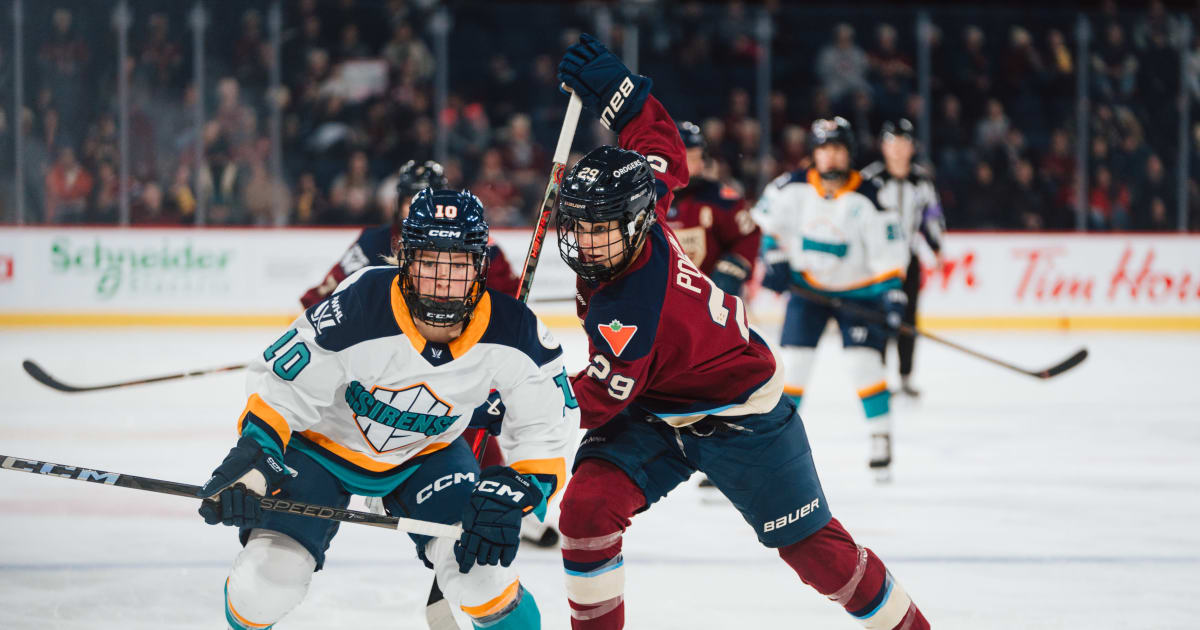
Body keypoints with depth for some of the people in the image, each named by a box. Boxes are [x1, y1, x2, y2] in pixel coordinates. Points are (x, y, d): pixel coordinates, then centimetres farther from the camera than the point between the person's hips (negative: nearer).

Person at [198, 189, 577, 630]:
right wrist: (251, 461, -36)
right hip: (325, 442, -2)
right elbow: (279, 391, -22)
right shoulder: (355, 313, -35)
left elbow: (546, 429, -16)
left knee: (478, 566, -21)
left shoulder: (512, 334, -27)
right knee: (270, 576, -15)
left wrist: (514, 493, -32)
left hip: (428, 453, 2)